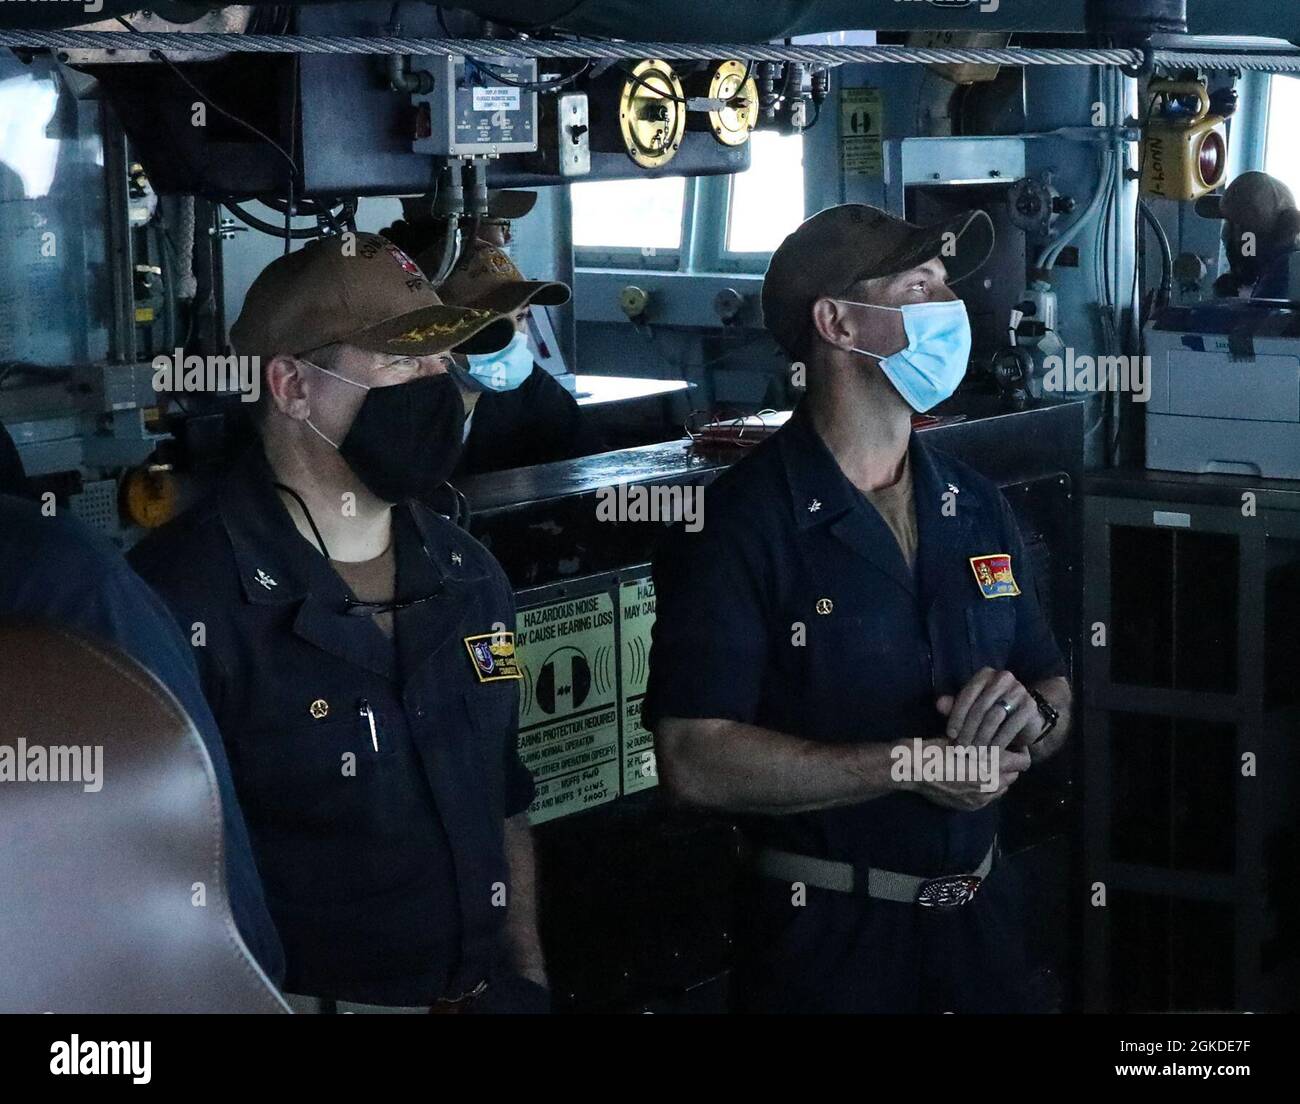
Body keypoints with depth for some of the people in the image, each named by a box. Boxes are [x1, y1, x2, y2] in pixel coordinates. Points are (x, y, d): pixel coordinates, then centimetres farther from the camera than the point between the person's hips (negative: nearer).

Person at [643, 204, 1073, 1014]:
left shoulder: (978, 509, 8)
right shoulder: (741, 522, -14)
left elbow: (1058, 694, 14)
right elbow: (696, 761, -21)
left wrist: (1034, 716, -10)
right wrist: (909, 765, -22)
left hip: (981, 917, 6)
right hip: (825, 938, -6)